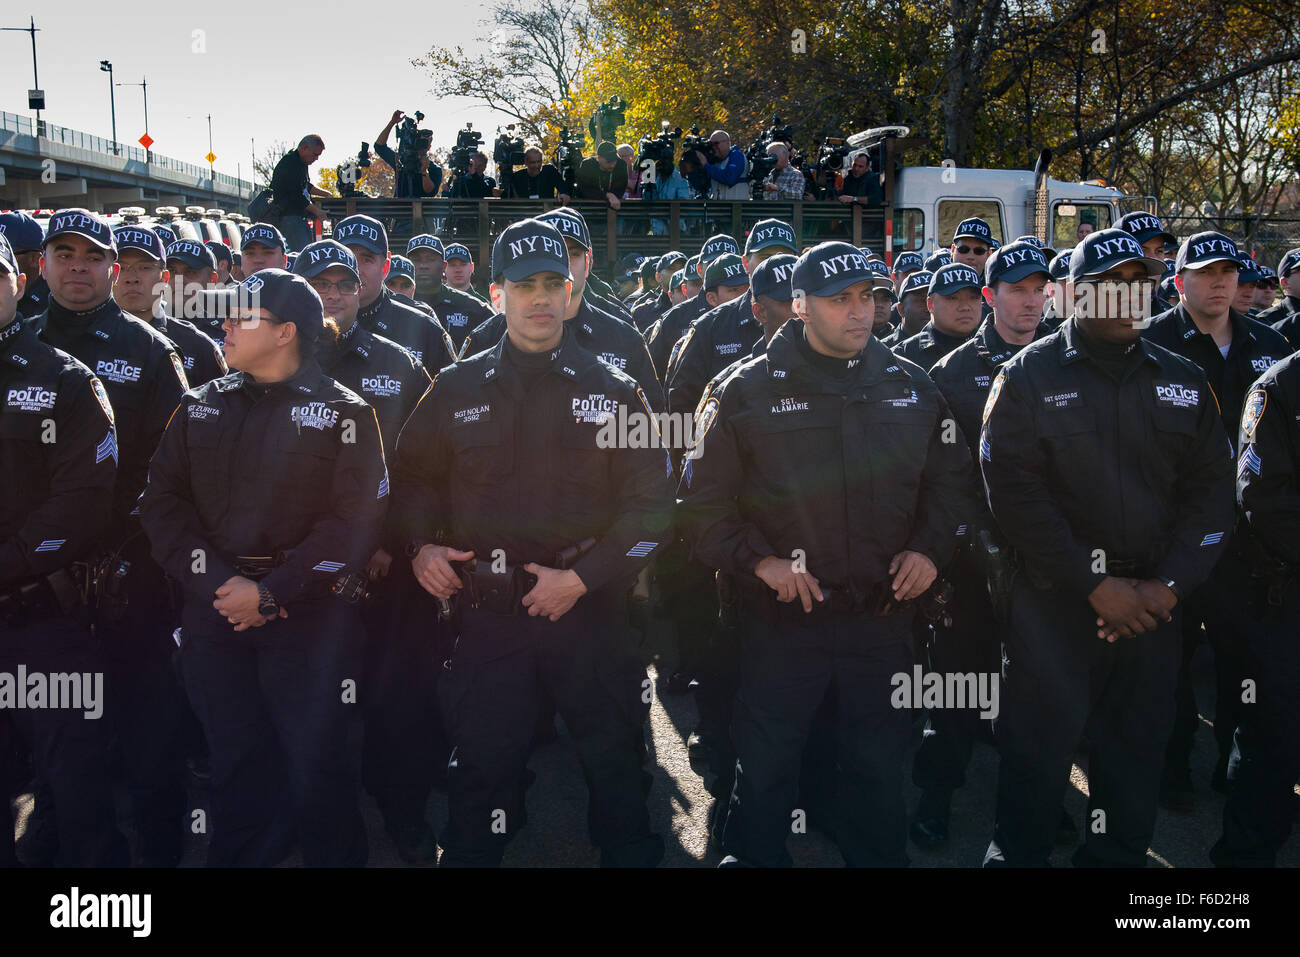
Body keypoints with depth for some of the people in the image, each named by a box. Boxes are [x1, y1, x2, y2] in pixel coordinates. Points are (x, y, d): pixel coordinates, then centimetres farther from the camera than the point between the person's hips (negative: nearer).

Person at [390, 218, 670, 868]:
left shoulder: (611, 390, 0)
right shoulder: (456, 389, 6)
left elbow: (650, 504, -4)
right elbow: (413, 478, 17)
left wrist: (581, 579, -12)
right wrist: (421, 547, 0)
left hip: (589, 610, -1)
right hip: (487, 614, 1)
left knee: (616, 765, 12)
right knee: (480, 769, 10)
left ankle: (631, 855, 32)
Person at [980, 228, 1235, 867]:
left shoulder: (1182, 381, 9)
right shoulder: (1029, 376, -3)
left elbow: (1211, 488, 6)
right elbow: (1015, 491, -11)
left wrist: (1167, 585, -8)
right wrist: (1097, 586, -14)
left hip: (1153, 603, 4)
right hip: (1054, 602, -4)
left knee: (1136, 749, 13)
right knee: (1039, 748, 2)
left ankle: (1118, 856, 31)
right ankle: (1017, 853, 22)